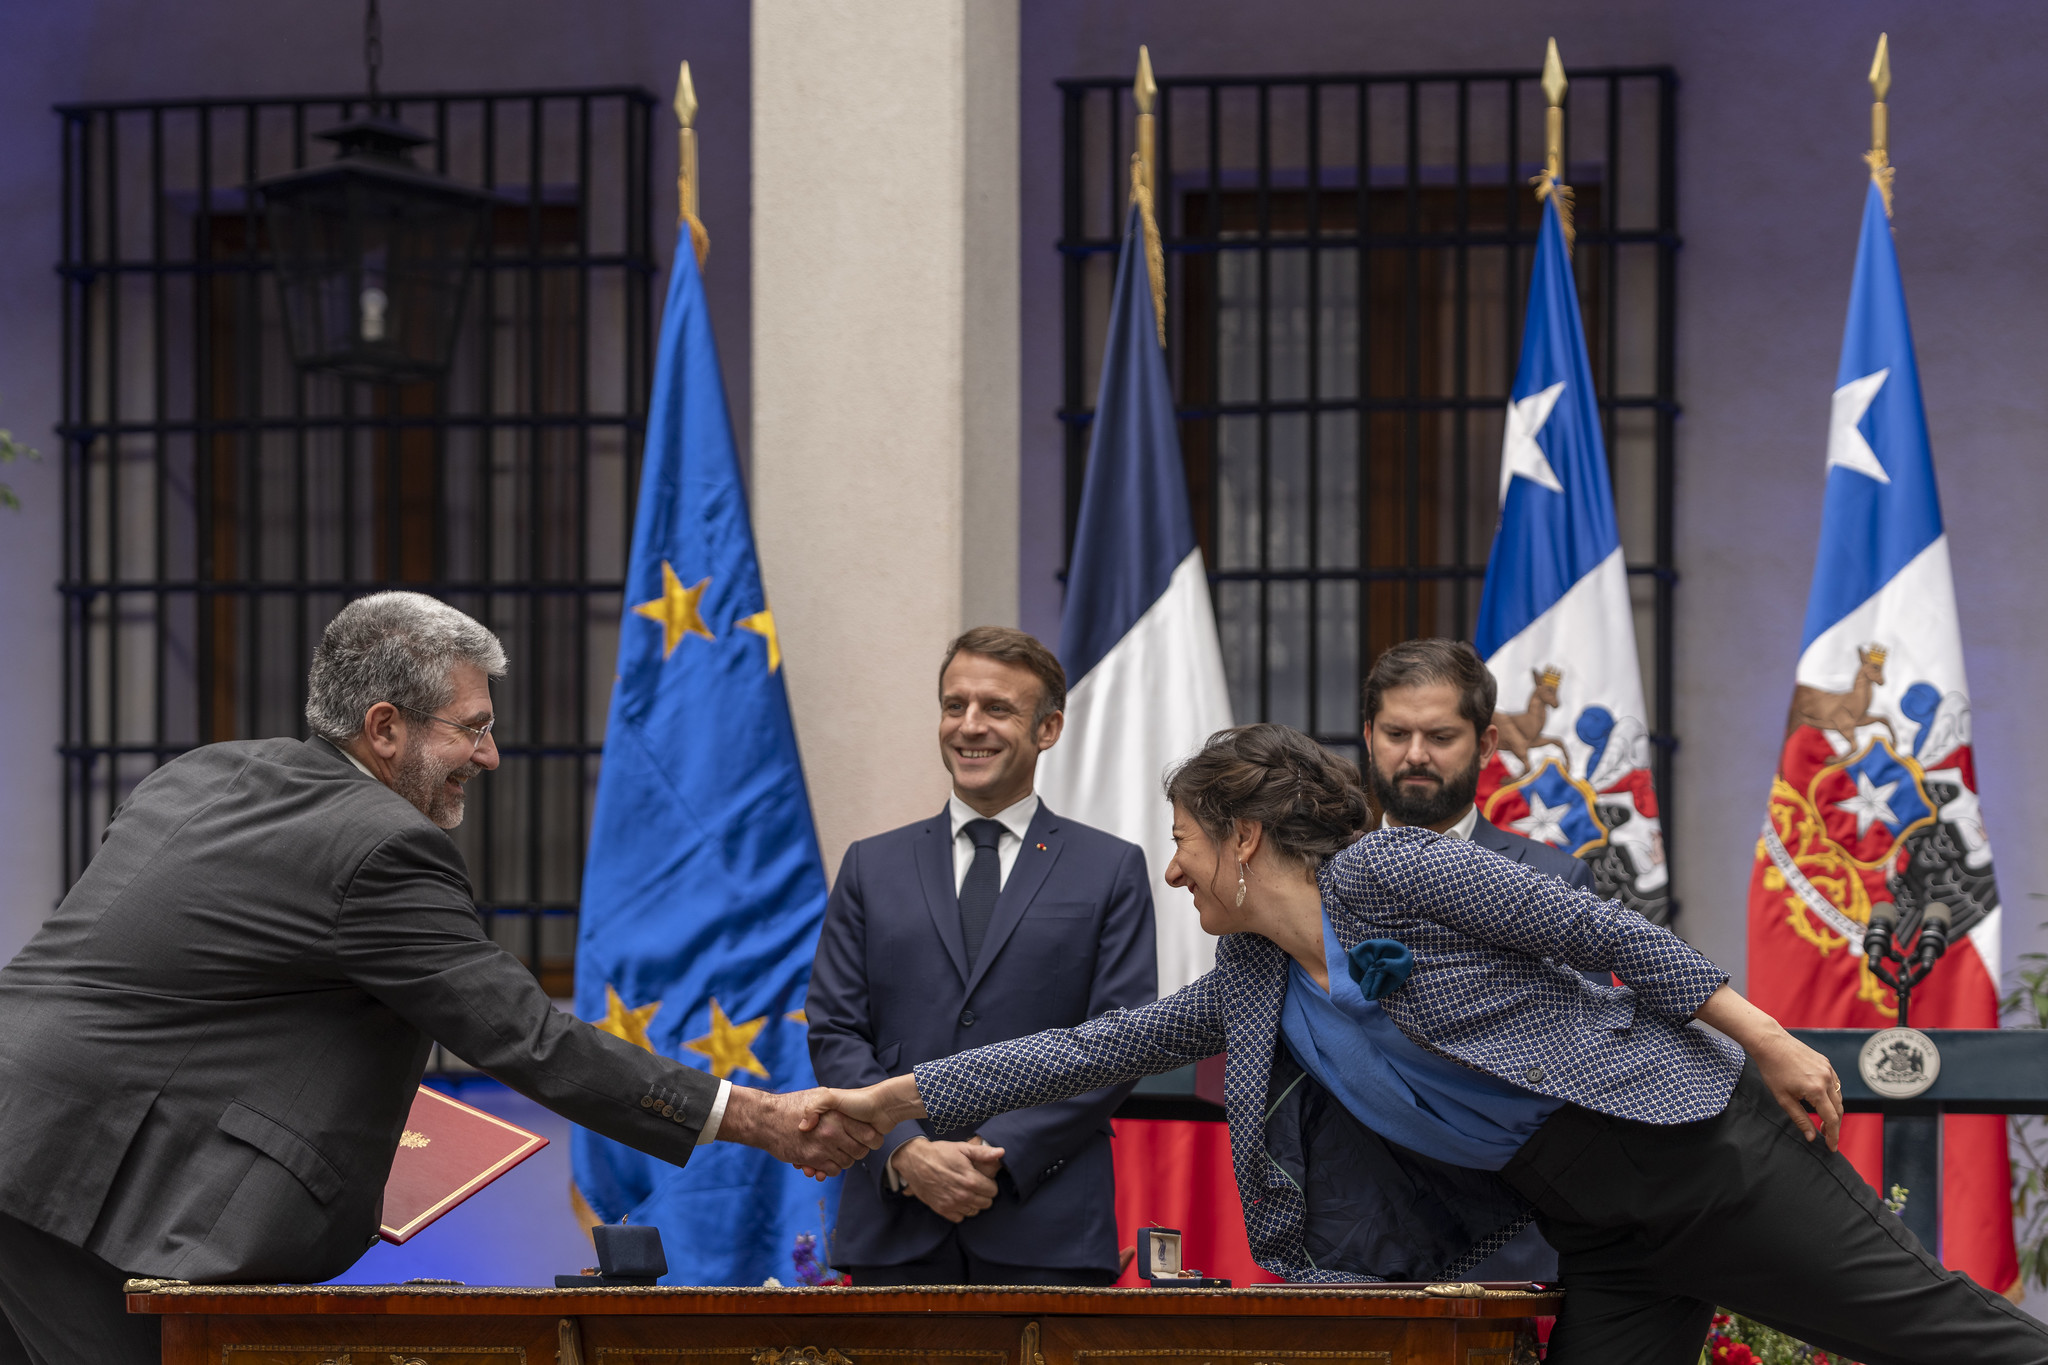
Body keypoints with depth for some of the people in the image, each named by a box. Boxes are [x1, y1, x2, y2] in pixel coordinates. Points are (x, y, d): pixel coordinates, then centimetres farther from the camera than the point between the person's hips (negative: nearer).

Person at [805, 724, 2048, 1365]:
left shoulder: (1385, 872, -11)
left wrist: (1763, 1037, -14)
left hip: (1687, 1142, -7)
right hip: (1591, 1225, 7)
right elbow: (1091, 1051, 13)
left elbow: (1607, 932, -12)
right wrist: (892, 1099, 10)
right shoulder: (1249, 994, 11)